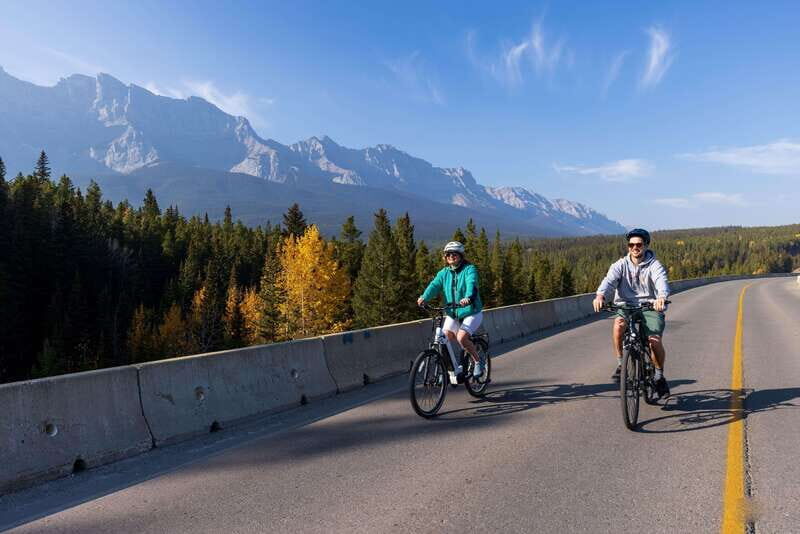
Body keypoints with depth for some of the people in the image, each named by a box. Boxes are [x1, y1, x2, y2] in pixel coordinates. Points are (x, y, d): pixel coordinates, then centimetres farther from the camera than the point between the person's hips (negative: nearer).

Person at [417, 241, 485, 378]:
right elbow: (434, 285, -12)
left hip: (471, 312, -5)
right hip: (452, 313, 5)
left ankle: (478, 361, 2)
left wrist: (468, 298, -49)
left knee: (461, 337, -22)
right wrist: (424, 297, -32)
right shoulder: (444, 273, 4)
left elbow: (471, 284, -28)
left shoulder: (470, 269, -9)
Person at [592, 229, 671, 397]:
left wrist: (661, 297, -46)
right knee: (618, 324, -31)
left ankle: (659, 376, 10)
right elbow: (609, 280, -16)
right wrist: (600, 295, -38)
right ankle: (621, 364, -11)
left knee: (655, 340, -20)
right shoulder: (621, 265, 2)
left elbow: (662, 281, -23)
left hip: (650, 307, -1)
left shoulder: (654, 265, -2)